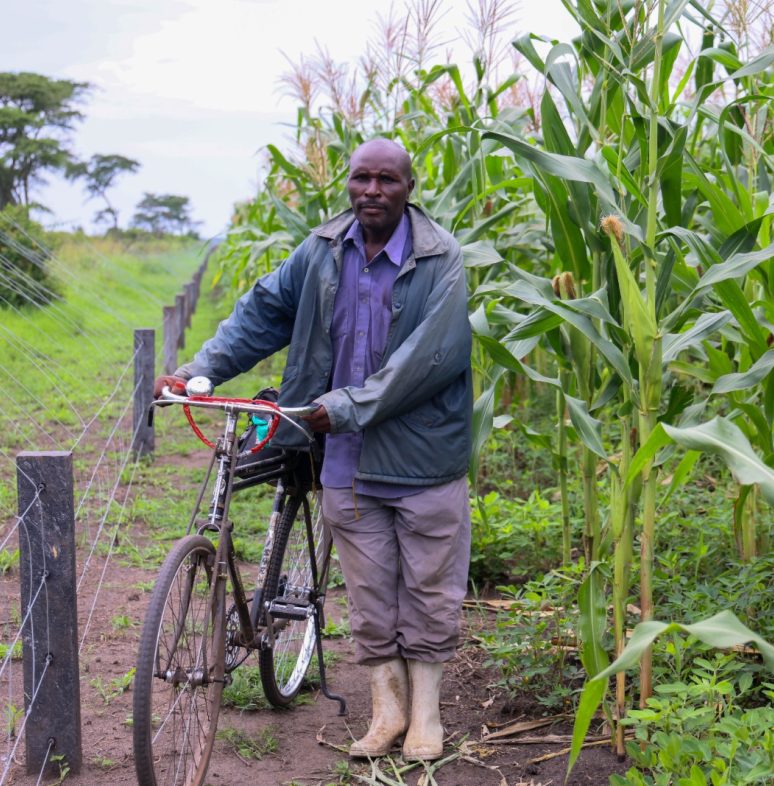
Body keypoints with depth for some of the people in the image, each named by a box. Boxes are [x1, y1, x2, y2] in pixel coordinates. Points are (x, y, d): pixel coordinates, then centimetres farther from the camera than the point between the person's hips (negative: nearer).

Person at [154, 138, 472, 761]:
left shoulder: (440, 259, -11)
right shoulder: (324, 250, 3)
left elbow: (428, 357, -19)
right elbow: (264, 312, 10)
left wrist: (348, 406, -22)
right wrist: (198, 370, 0)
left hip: (423, 456, -3)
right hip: (347, 459, 4)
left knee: (428, 591, 8)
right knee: (369, 592, 11)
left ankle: (426, 713, 23)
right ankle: (386, 710, 25)